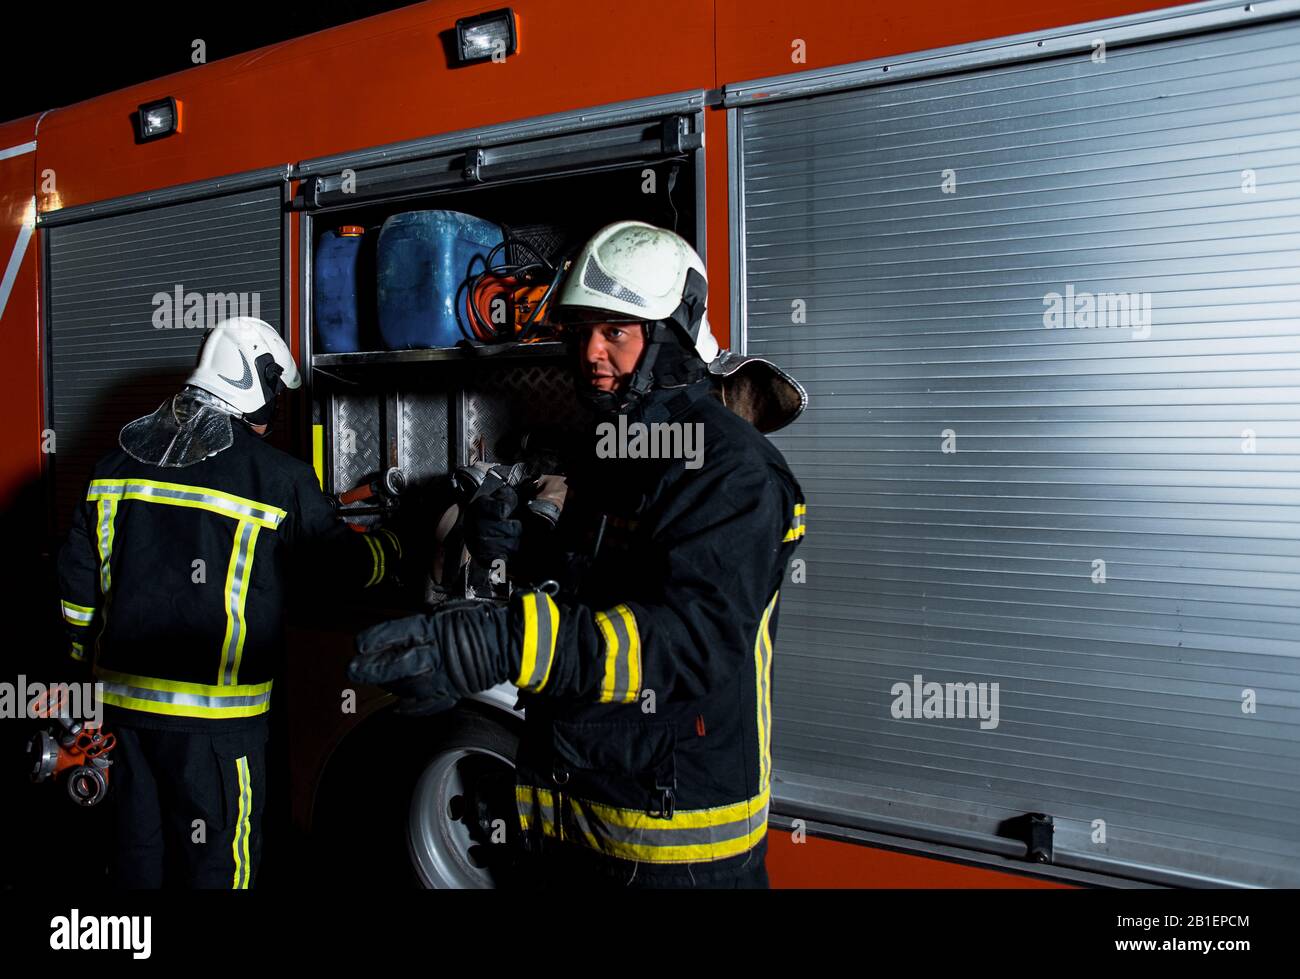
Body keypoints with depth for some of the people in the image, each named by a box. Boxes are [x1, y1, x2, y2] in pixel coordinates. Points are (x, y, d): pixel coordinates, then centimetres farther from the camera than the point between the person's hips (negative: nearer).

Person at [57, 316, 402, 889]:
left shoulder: (121, 459, 7)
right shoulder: (277, 476, -11)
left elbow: (79, 568, 12)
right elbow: (337, 562, -1)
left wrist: (87, 650, 25)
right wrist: (387, 550, 20)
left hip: (126, 693, 6)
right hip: (214, 710, -6)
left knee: (138, 847, 18)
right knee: (216, 860, 5)